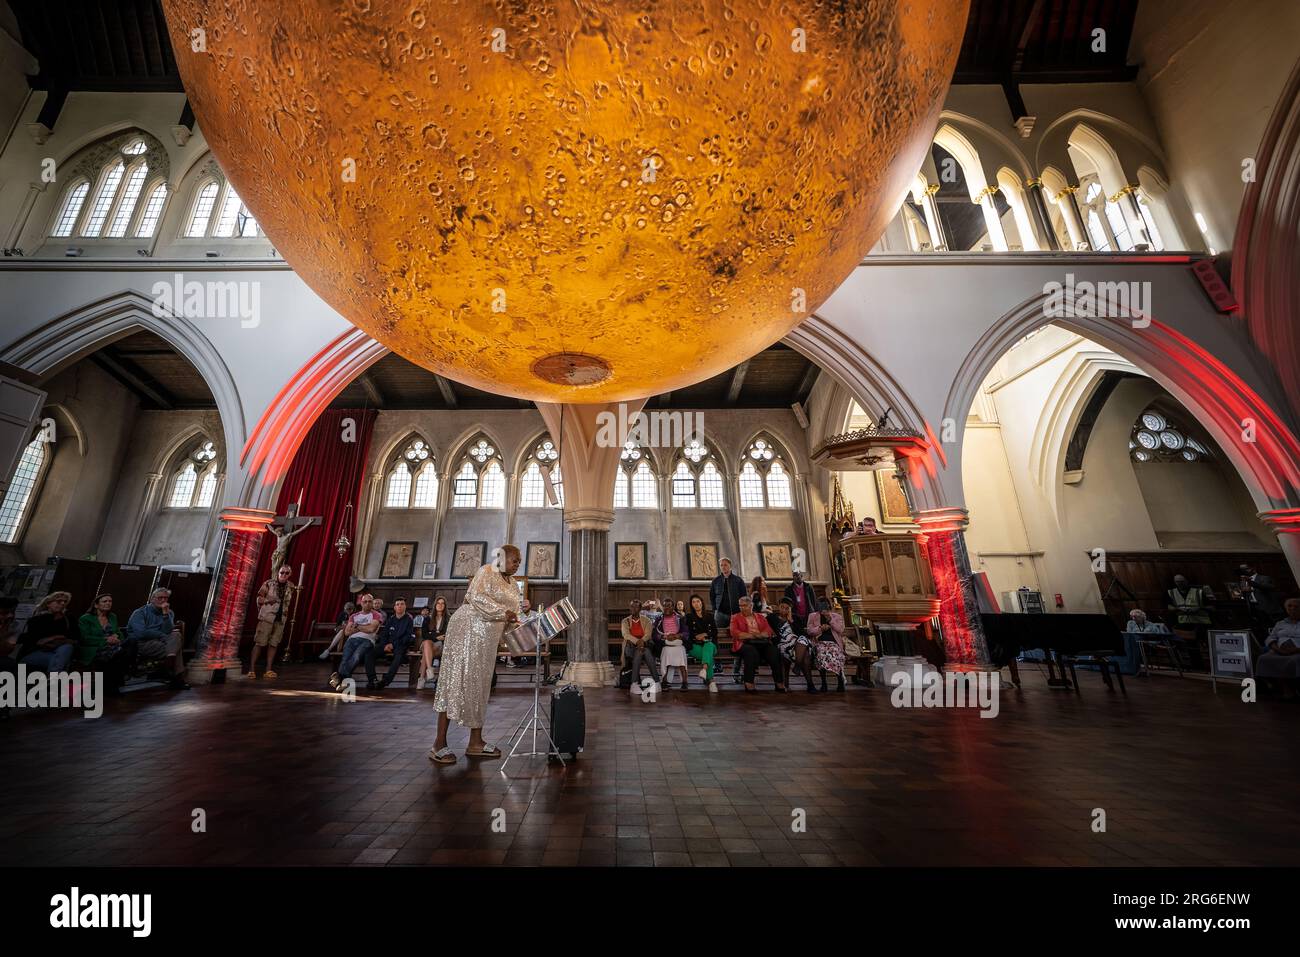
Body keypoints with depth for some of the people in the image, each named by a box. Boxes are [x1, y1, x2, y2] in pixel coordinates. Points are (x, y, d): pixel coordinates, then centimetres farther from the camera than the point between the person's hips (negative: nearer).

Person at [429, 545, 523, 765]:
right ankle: (439, 744, 1)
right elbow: (477, 598, -20)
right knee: (458, 681, -6)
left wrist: (515, 619, 2)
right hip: (468, 630, -8)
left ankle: (475, 742, 14)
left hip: (487, 639, 8)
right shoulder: (487, 571, -6)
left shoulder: (512, 585, 17)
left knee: (480, 685, 8)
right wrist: (502, 612, -24)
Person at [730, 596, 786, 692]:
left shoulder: (760, 617, 23)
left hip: (762, 642, 3)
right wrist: (751, 635, -9)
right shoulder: (735, 617, 15)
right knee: (752, 652, -36)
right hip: (745, 642, -3)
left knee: (775, 652, -26)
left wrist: (759, 635, -12)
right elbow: (734, 633, 0)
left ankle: (779, 683, -17)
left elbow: (769, 631, 9)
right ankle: (749, 684, -30)